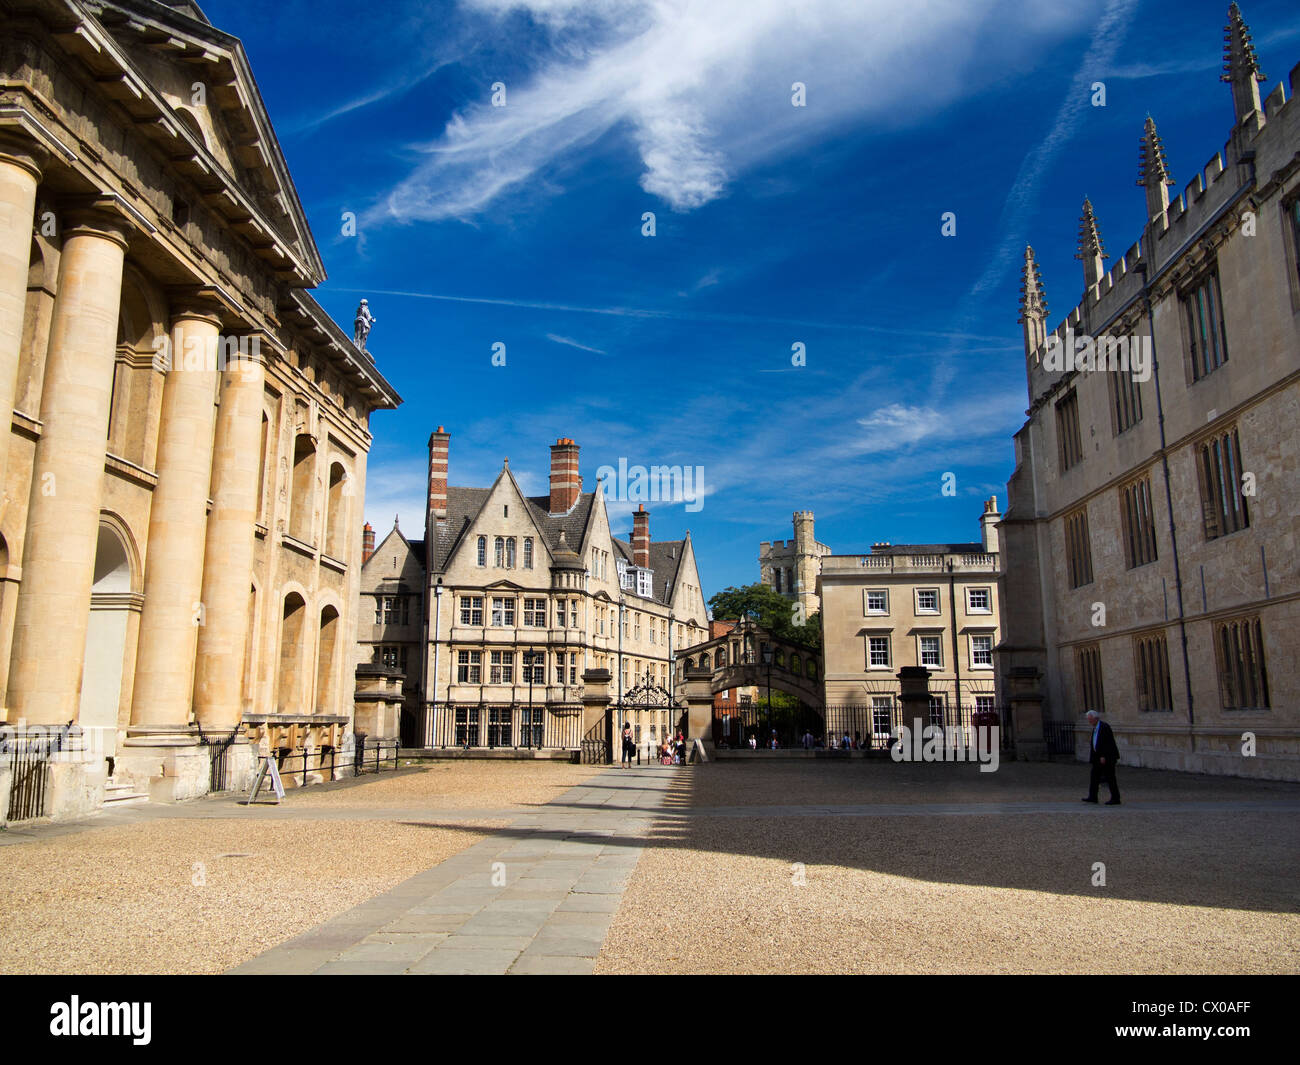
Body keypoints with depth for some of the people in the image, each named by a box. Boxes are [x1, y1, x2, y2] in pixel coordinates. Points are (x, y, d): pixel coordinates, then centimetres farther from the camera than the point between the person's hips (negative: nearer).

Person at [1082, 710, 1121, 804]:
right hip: (1099, 756, 9)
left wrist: (1103, 756, -23)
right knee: (1094, 775, 4)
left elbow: (1107, 742, -21)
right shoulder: (1095, 728, 13)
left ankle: (1115, 799, 4)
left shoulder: (1104, 726, -16)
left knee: (1110, 778, -4)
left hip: (1107, 756, -9)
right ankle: (1092, 797, 5)